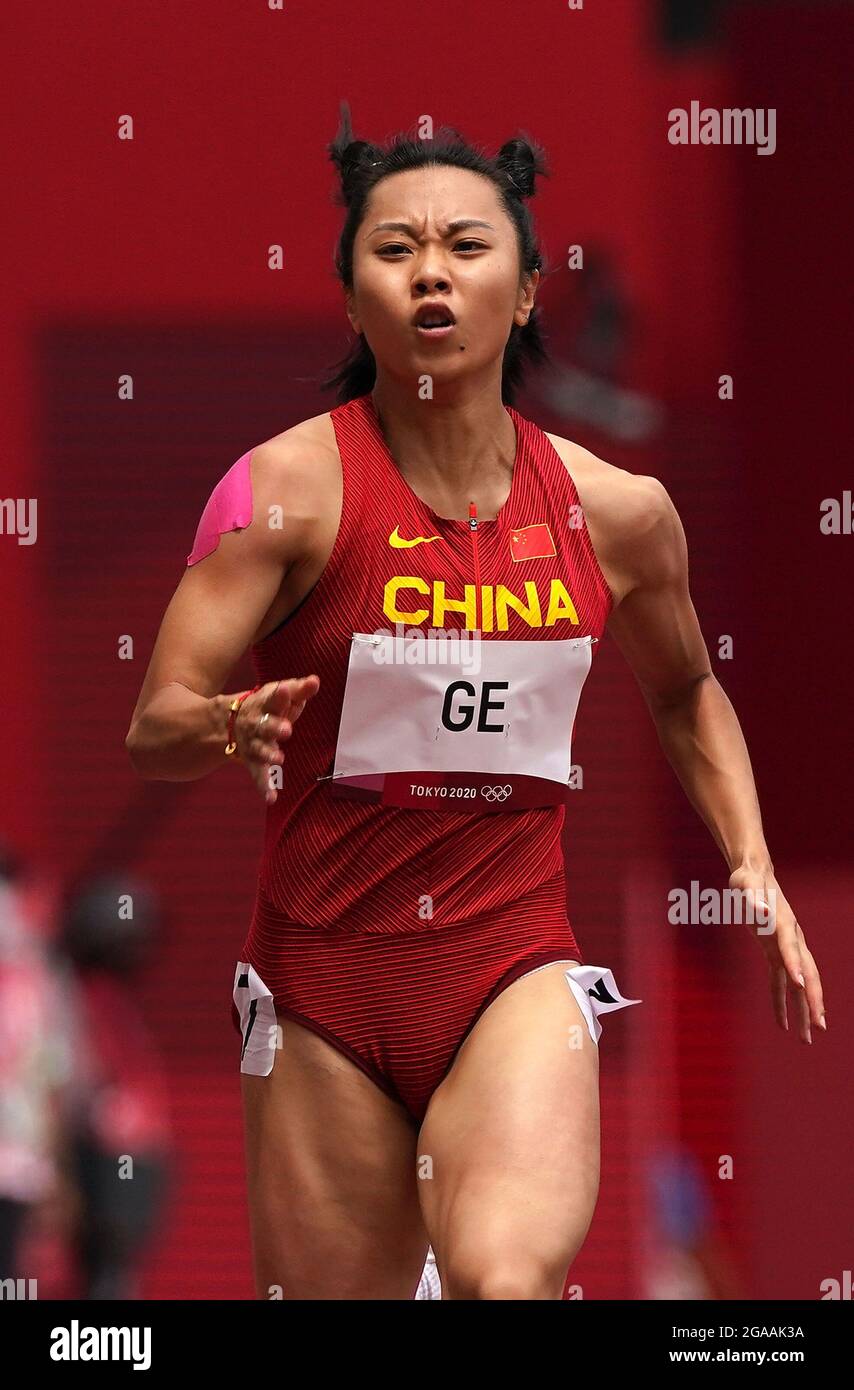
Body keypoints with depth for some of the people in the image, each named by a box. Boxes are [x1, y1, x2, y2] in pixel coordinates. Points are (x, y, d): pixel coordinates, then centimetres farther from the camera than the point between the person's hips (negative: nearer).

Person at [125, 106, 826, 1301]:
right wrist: (227, 728, -34)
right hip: (324, 980, 0)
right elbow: (152, 728, -12)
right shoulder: (292, 485, -7)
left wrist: (752, 870, 11)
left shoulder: (616, 512, 2)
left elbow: (685, 692, 23)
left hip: (517, 971, 0)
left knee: (506, 1277, -29)